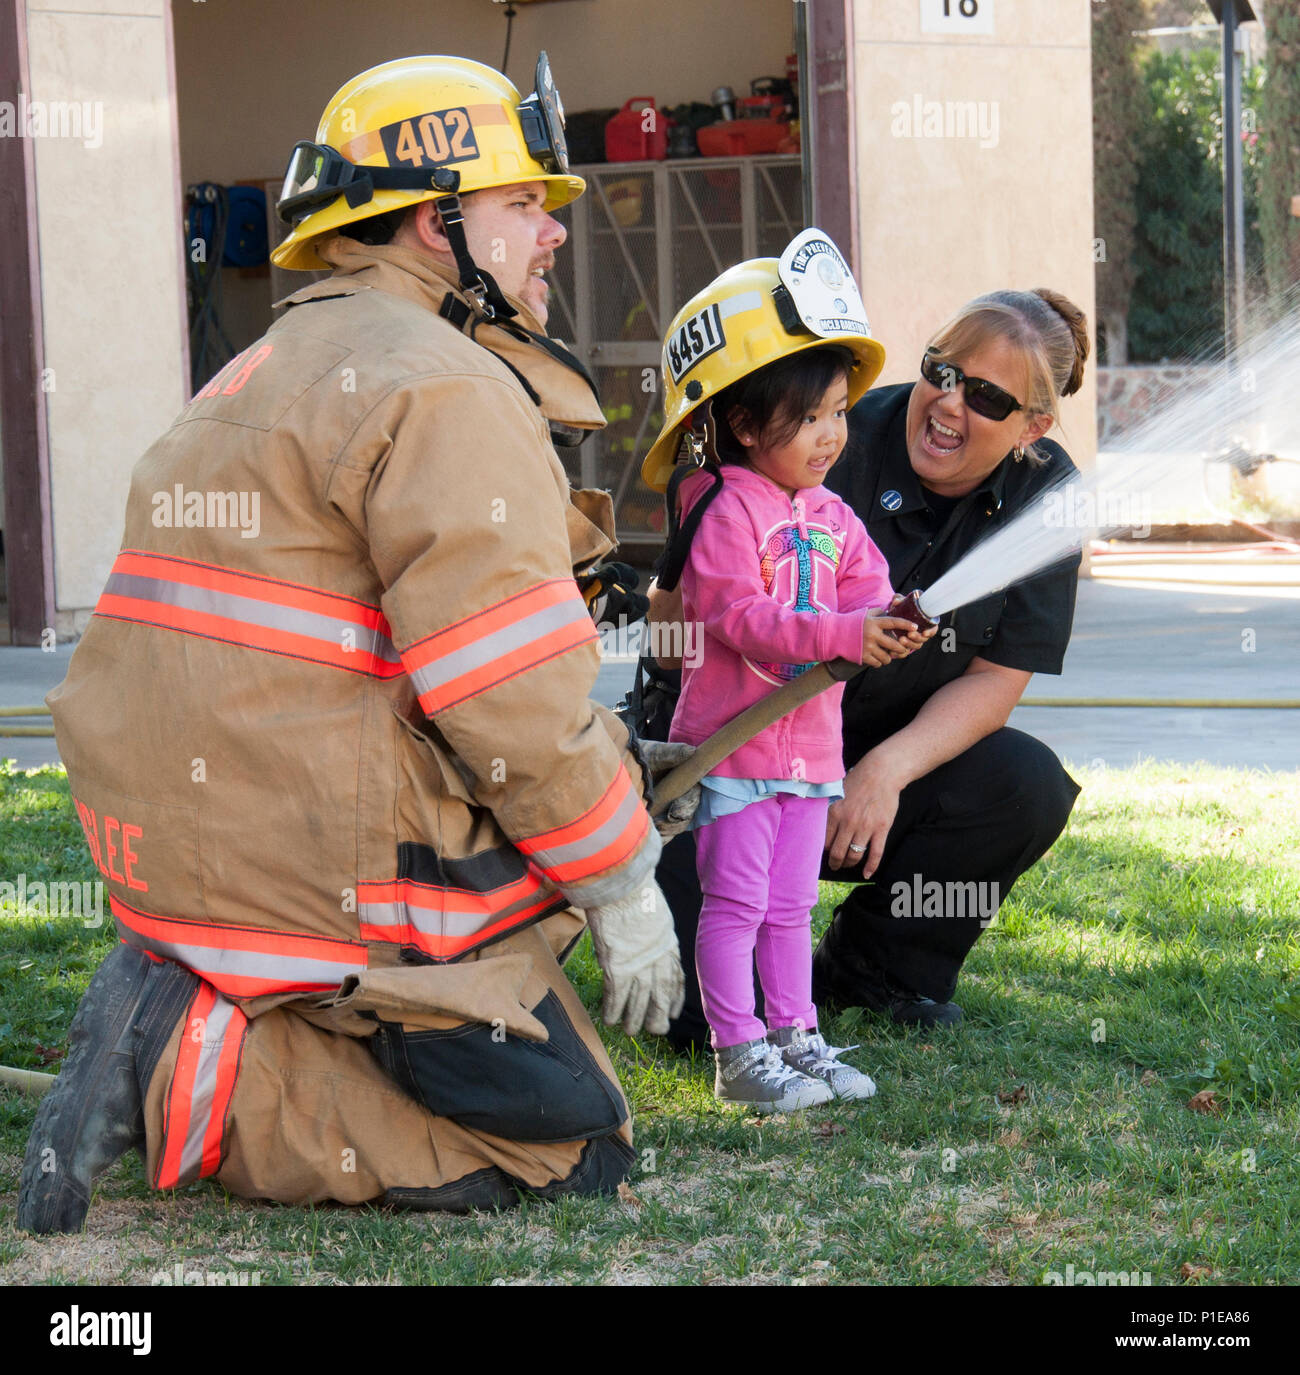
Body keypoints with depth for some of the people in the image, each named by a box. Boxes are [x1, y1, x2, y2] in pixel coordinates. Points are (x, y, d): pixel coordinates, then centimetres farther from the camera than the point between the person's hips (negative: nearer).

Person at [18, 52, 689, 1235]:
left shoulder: (276, 373, 22)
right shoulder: (443, 390, -12)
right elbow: (511, 698, -17)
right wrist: (624, 889, -5)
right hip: (336, 877, -10)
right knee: (574, 1154, -4)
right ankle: (186, 1077, -14)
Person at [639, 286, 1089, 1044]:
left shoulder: (1044, 492, -7)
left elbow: (996, 678, -8)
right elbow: (675, 609, -16)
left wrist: (889, 768, -24)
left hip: (883, 761, 5)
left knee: (1028, 785, -24)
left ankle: (875, 965, 0)